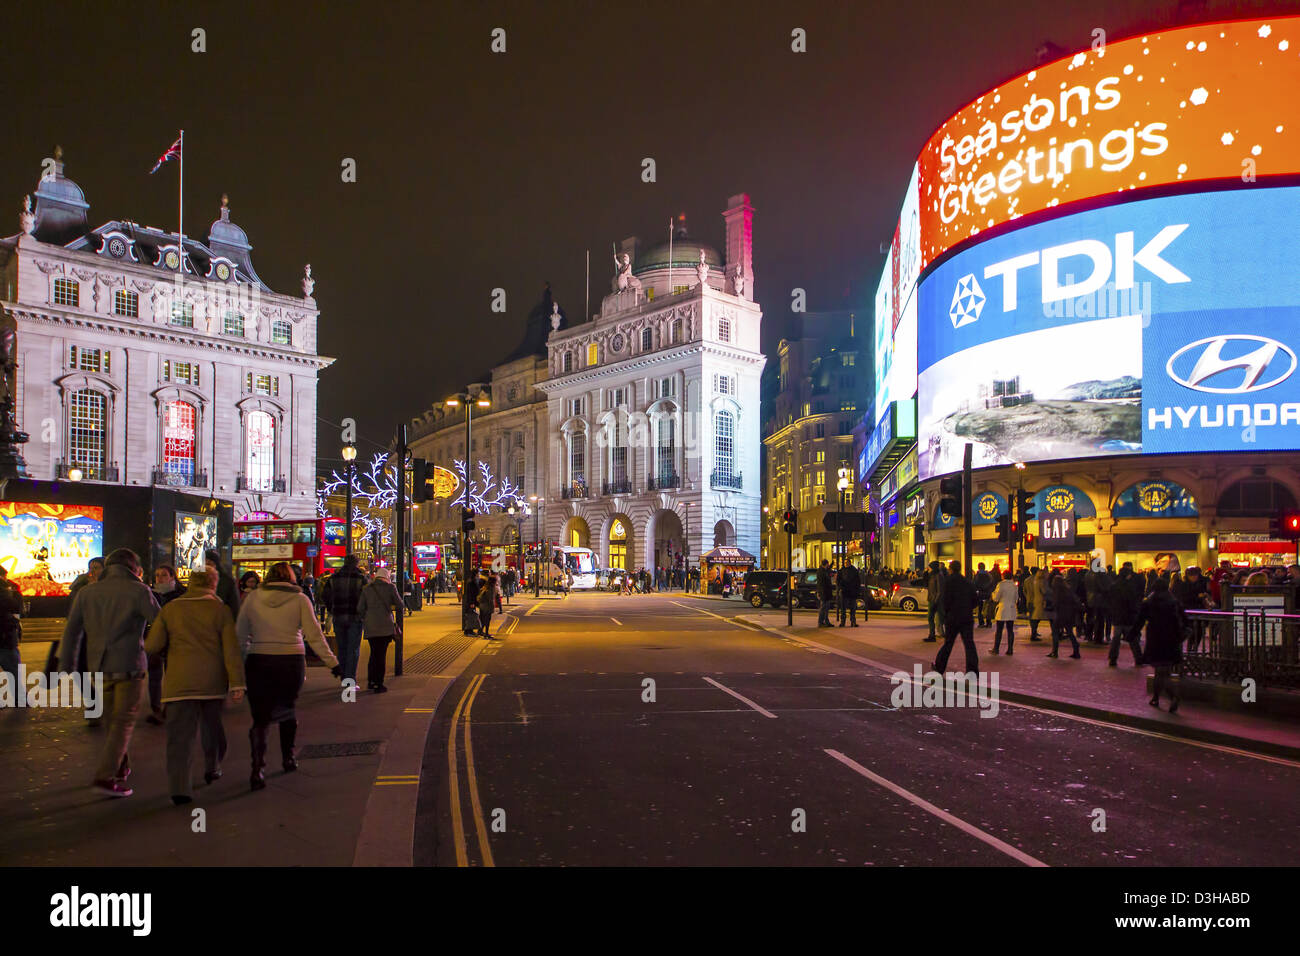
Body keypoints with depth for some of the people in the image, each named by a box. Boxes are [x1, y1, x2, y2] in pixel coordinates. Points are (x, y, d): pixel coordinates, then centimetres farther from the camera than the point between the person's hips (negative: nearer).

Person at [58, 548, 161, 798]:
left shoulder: (87, 592, 8)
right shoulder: (138, 591, -6)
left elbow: (72, 630, 10)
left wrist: (66, 665, 14)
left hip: (98, 666, 5)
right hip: (129, 665, -5)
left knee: (114, 718, 19)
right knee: (124, 722, 0)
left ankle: (121, 768, 27)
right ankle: (106, 777, -8)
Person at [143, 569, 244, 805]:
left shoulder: (169, 609, 4)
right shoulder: (220, 610, 0)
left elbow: (151, 646, -1)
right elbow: (231, 650, -6)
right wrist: (237, 684, -6)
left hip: (179, 681, 0)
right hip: (212, 680, 0)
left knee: (180, 732, -2)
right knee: (212, 725, 22)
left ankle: (179, 787, -13)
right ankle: (212, 768, 37)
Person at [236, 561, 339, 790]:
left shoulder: (253, 597, 2)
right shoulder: (299, 599, -2)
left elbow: (240, 633, 8)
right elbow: (314, 635, -6)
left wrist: (247, 653, 23)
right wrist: (333, 663, -2)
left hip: (258, 662, 0)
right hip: (292, 661, 0)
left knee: (260, 717, 3)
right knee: (287, 709, 21)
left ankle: (258, 767, -13)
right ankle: (289, 758, 30)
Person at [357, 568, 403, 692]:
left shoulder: (366, 589, 8)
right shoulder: (390, 587, 1)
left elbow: (360, 608, 4)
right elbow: (399, 605, -1)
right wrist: (398, 622, 10)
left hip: (370, 626, 3)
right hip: (386, 625, -3)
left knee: (374, 652, 17)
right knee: (382, 654, 3)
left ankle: (371, 681, 19)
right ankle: (379, 684, 5)